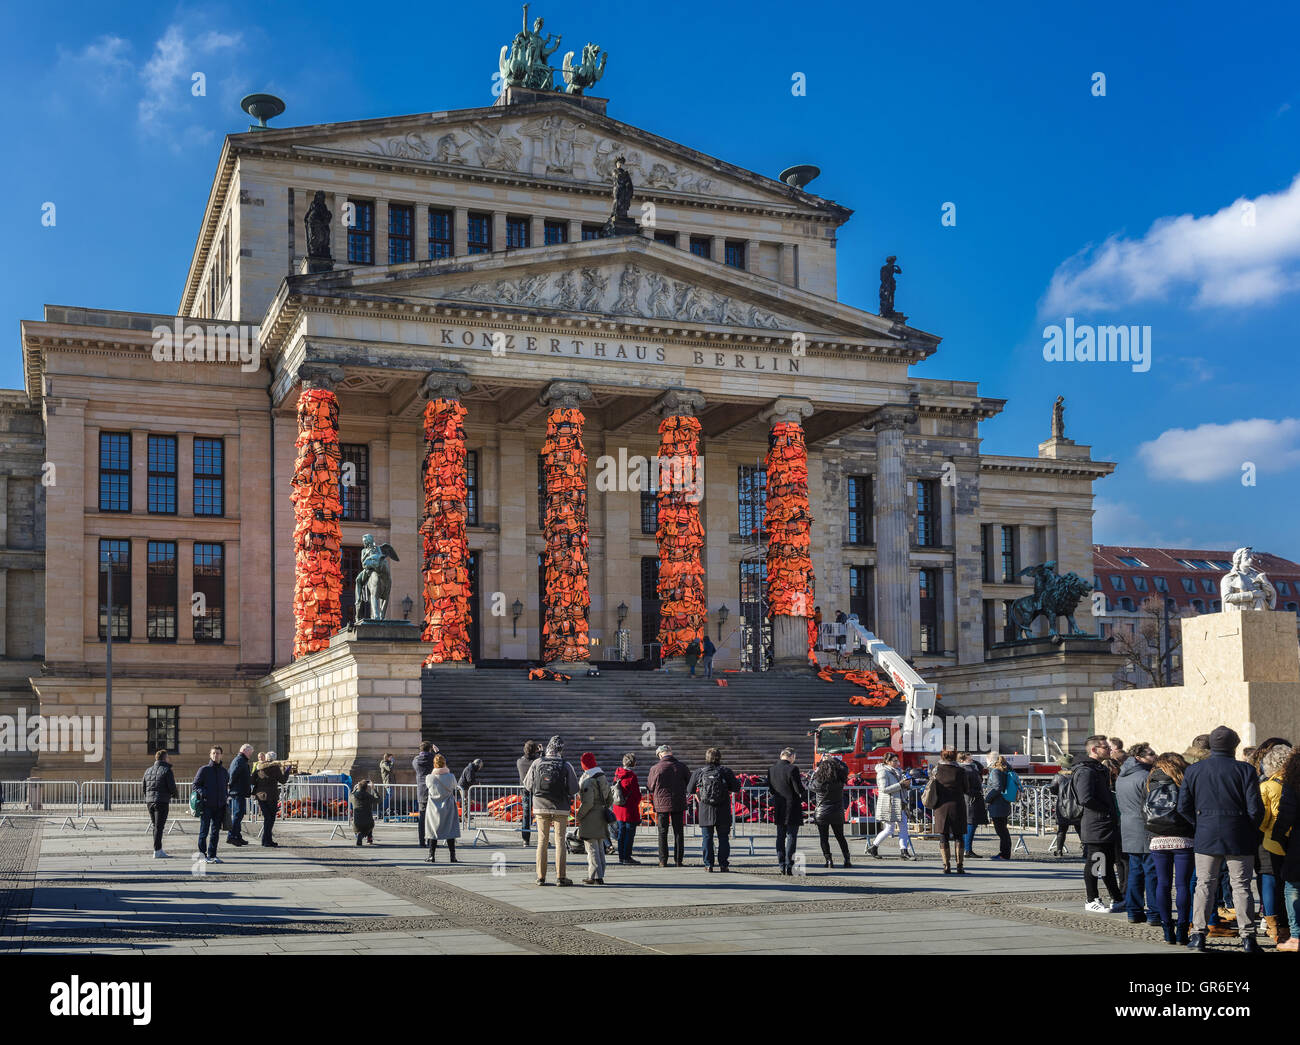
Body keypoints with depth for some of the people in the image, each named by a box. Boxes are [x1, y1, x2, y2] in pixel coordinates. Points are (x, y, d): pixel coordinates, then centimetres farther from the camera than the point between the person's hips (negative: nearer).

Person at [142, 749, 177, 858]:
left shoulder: (148, 770, 12)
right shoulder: (167, 770, -7)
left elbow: (144, 787, 14)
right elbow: (172, 787, -12)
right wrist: (174, 794, 9)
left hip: (150, 801, 6)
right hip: (162, 802, -6)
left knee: (155, 826, 15)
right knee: (159, 826, -5)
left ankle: (159, 849, 18)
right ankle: (157, 851, -8)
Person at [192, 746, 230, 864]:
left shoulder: (224, 771, 14)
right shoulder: (204, 769, 1)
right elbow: (196, 785, 1)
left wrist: (226, 795, 7)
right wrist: (203, 793, -15)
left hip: (219, 806, 4)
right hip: (206, 805, -4)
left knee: (215, 831, 6)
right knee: (204, 830, -4)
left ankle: (212, 855, 12)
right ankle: (201, 853, 4)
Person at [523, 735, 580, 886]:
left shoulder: (537, 763, -3)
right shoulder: (566, 766, -8)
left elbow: (528, 784, 3)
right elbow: (574, 789, -8)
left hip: (541, 807, 2)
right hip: (560, 808, -2)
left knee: (542, 842, 9)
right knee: (560, 842, 4)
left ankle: (541, 877, 8)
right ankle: (560, 877, 2)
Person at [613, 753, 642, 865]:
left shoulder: (617, 775, 5)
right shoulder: (632, 776, -16)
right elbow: (637, 795, -10)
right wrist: (636, 803, 8)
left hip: (618, 809, 7)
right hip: (629, 809, -7)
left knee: (621, 832, 13)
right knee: (630, 833, -1)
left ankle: (621, 856, 17)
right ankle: (627, 857, 0)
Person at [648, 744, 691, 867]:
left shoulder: (655, 768, -9)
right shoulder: (681, 767, -3)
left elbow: (650, 787, 0)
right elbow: (691, 784, 7)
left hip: (661, 804, -1)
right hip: (678, 805, 2)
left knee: (663, 833, 6)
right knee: (678, 832, 9)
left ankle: (663, 860, 5)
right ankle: (679, 860, 8)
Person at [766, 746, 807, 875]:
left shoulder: (771, 768, 4)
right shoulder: (792, 769, -16)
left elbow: (770, 789, 10)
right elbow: (799, 789, -14)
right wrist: (804, 797, 3)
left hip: (778, 808, 6)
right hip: (792, 808, -5)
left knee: (780, 836, 12)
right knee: (791, 836, 0)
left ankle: (782, 865, 14)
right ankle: (789, 865, -4)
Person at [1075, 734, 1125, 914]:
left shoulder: (1101, 769, 18)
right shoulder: (1086, 771, -16)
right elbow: (1085, 799, -26)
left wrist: (1113, 813, 12)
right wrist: (1107, 811, -16)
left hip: (1107, 826, 10)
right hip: (1095, 827, -10)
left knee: (1108, 863, 16)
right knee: (1094, 863, -2)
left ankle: (1118, 899, 23)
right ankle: (1092, 901, 6)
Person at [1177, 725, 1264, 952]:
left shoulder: (1193, 771, 3)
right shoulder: (1245, 771, -6)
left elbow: (1183, 807, 3)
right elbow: (1255, 809, -9)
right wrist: (1251, 831, 8)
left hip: (1205, 838, 2)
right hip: (1239, 839, -2)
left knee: (1204, 885, 9)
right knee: (1241, 886, 5)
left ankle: (1198, 934, 7)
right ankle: (1247, 938, 4)